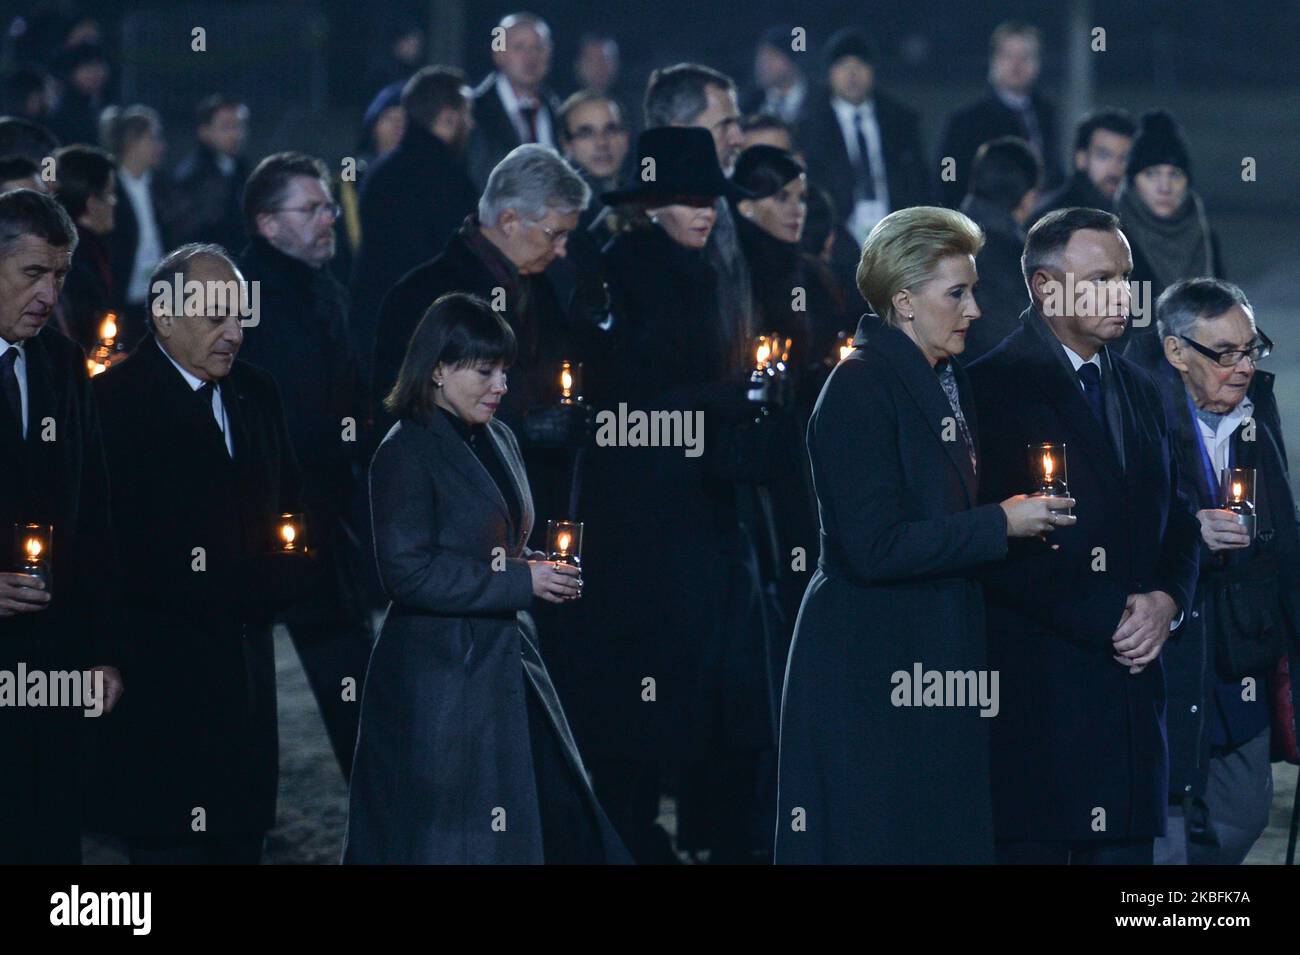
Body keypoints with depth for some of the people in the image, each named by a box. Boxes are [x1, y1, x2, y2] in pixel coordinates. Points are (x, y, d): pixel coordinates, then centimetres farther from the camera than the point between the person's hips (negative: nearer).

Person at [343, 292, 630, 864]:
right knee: (447, 838, -2)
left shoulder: (498, 442, 12)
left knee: (555, 818, 6)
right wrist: (521, 582, -19)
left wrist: (542, 571, 1)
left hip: (507, 663, 8)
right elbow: (408, 571, -19)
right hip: (441, 677, -8)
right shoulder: (406, 453, -12)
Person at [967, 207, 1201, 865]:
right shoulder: (994, 385, -6)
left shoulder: (1139, 390, 18)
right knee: (1033, 847, -6)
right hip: (1036, 682, -7)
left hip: (1131, 681, 7)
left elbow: (1175, 522, 20)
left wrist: (1166, 600, -1)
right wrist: (1108, 617, -14)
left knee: (1125, 847, 4)